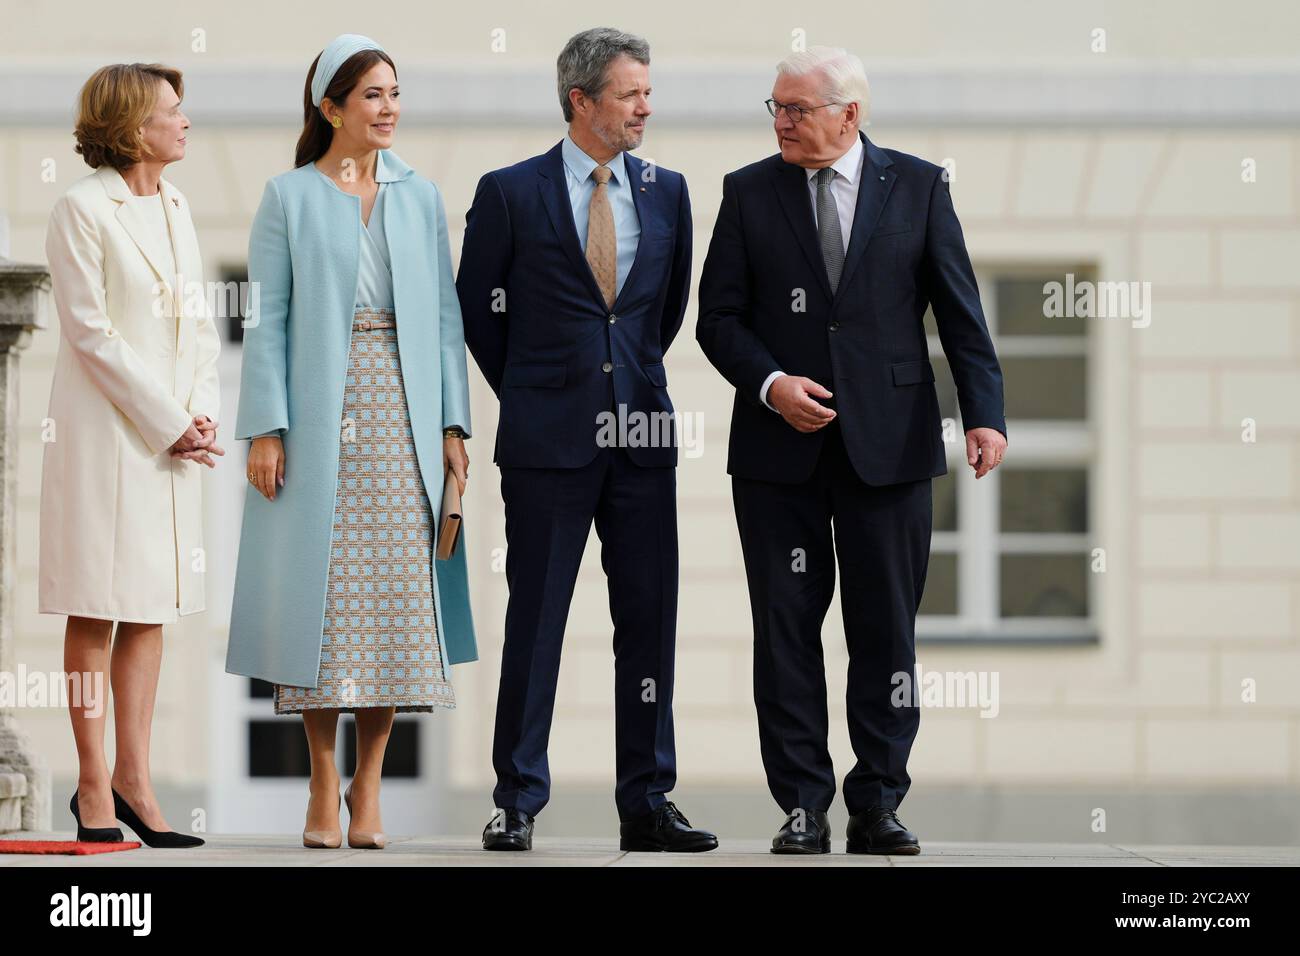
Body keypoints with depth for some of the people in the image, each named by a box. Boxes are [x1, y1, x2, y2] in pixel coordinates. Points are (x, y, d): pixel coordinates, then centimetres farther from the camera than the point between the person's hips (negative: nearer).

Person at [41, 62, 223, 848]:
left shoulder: (175, 207, 13)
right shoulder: (84, 209, -9)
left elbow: (201, 324, 14)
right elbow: (92, 334, -13)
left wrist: (204, 412, -2)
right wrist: (169, 424, -13)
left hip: (174, 433, 7)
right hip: (106, 430, -7)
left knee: (153, 607, 7)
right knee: (99, 610, -2)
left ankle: (134, 777, 11)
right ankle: (95, 788, 2)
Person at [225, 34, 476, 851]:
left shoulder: (421, 198, 12)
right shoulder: (289, 199, 4)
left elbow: (445, 315, 10)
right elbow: (267, 318, 0)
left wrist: (454, 425, 3)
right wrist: (265, 429, -9)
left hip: (402, 418, 2)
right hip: (318, 421, -2)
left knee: (396, 599, -1)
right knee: (322, 595, -2)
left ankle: (369, 791, 5)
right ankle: (323, 791, 5)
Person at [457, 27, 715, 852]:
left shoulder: (666, 191, 8)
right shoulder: (511, 193, -3)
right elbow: (478, 309, 6)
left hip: (642, 432, 4)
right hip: (548, 438, -4)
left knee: (650, 616, 3)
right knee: (536, 620, 0)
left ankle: (647, 803, 9)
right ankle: (518, 804, 6)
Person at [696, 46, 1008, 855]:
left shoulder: (918, 187, 3)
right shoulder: (749, 193, 5)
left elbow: (960, 311, 1)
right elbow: (719, 317, 4)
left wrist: (985, 415, -10)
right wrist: (769, 384, -13)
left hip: (888, 445, -1)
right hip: (779, 449, 1)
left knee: (887, 629, 2)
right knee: (786, 628, 1)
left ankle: (878, 807, 9)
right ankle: (804, 808, 7)